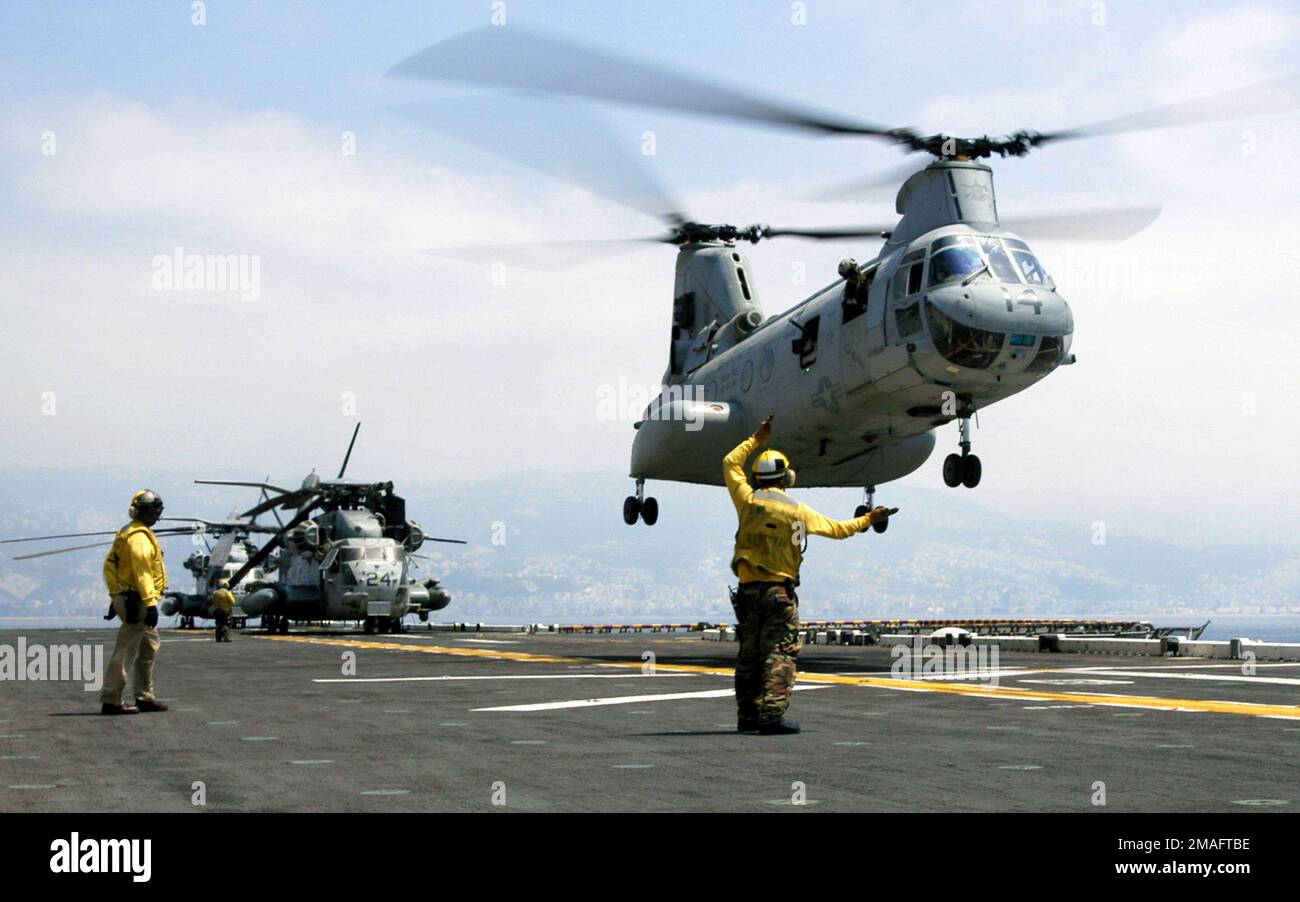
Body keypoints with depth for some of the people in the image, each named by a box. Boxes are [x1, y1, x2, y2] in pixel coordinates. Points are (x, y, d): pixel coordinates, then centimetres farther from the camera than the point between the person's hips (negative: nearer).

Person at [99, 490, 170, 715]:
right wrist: (150, 603, -27)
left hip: (124, 596, 11)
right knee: (125, 652, -7)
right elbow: (142, 571, -24)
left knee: (149, 647, 18)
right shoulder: (139, 536, -16)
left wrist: (115, 594, 23)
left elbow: (109, 565, 21)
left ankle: (144, 697, 24)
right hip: (137, 601, -11)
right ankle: (110, 700, -5)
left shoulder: (127, 533, 17)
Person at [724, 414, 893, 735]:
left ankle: (747, 716, 14)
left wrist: (757, 439, 27)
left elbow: (730, 463, 18)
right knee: (779, 654, -4)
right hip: (780, 591, -3)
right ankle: (772, 716, -13)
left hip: (749, 589, 3)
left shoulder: (748, 501, 2)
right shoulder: (798, 511, 1)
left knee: (749, 654, 10)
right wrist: (868, 519, 27)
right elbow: (837, 529, 13)